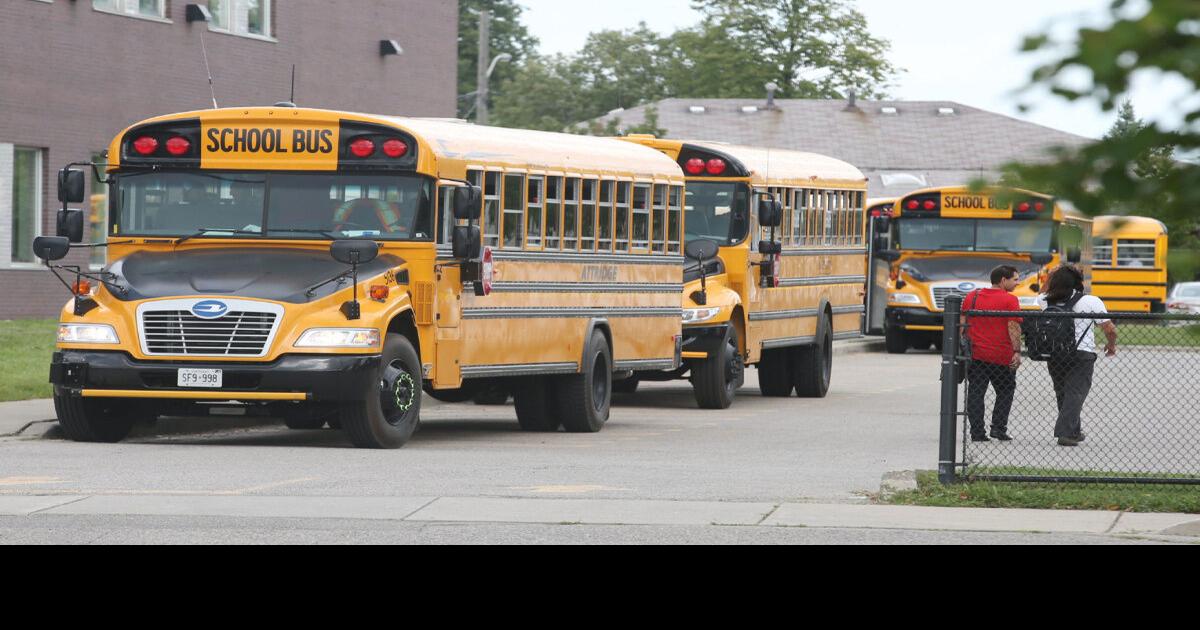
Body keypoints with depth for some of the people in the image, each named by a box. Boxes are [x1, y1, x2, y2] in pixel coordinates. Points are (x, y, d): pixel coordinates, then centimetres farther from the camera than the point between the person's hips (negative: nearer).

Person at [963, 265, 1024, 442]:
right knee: (1006, 391, 13)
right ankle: (998, 427, 5)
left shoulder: (973, 297, 8)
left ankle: (977, 432, 1)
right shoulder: (1010, 300, -8)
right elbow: (1013, 327, -15)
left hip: (976, 355, 4)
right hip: (1002, 357, -4)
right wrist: (1017, 351, -15)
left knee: (976, 393, 6)